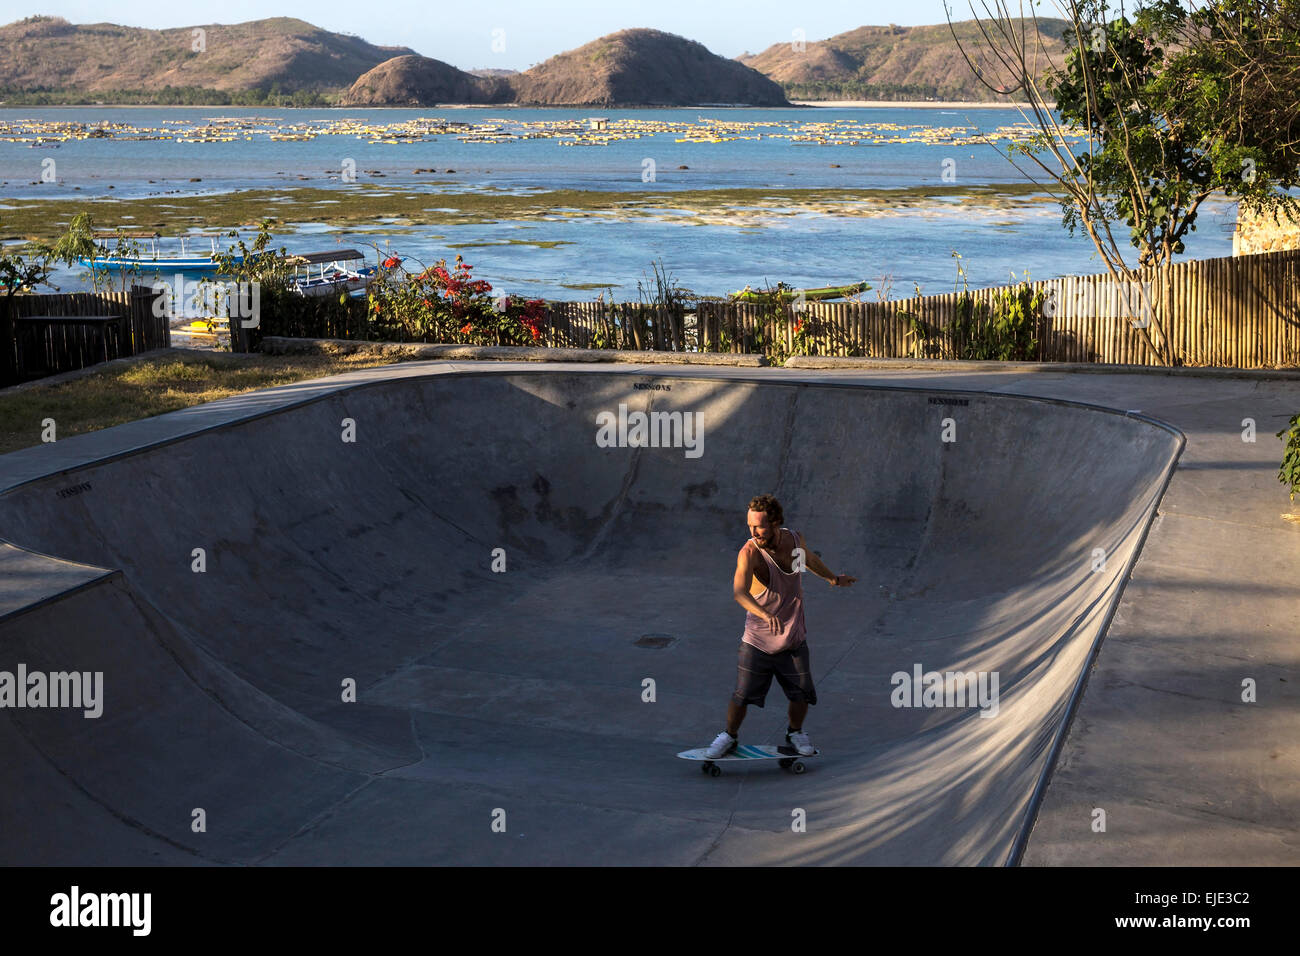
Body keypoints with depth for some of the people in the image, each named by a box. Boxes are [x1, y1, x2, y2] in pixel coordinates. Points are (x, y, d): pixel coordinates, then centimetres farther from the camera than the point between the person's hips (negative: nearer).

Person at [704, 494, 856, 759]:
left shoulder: (795, 539, -6)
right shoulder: (749, 553, -23)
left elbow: (809, 558, 19)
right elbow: (739, 591, -40)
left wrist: (832, 578, 36)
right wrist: (765, 614, -57)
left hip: (793, 640, 4)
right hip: (757, 641, -4)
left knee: (801, 696, 6)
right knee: (742, 697, -2)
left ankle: (795, 732, 35)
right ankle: (730, 737, 25)